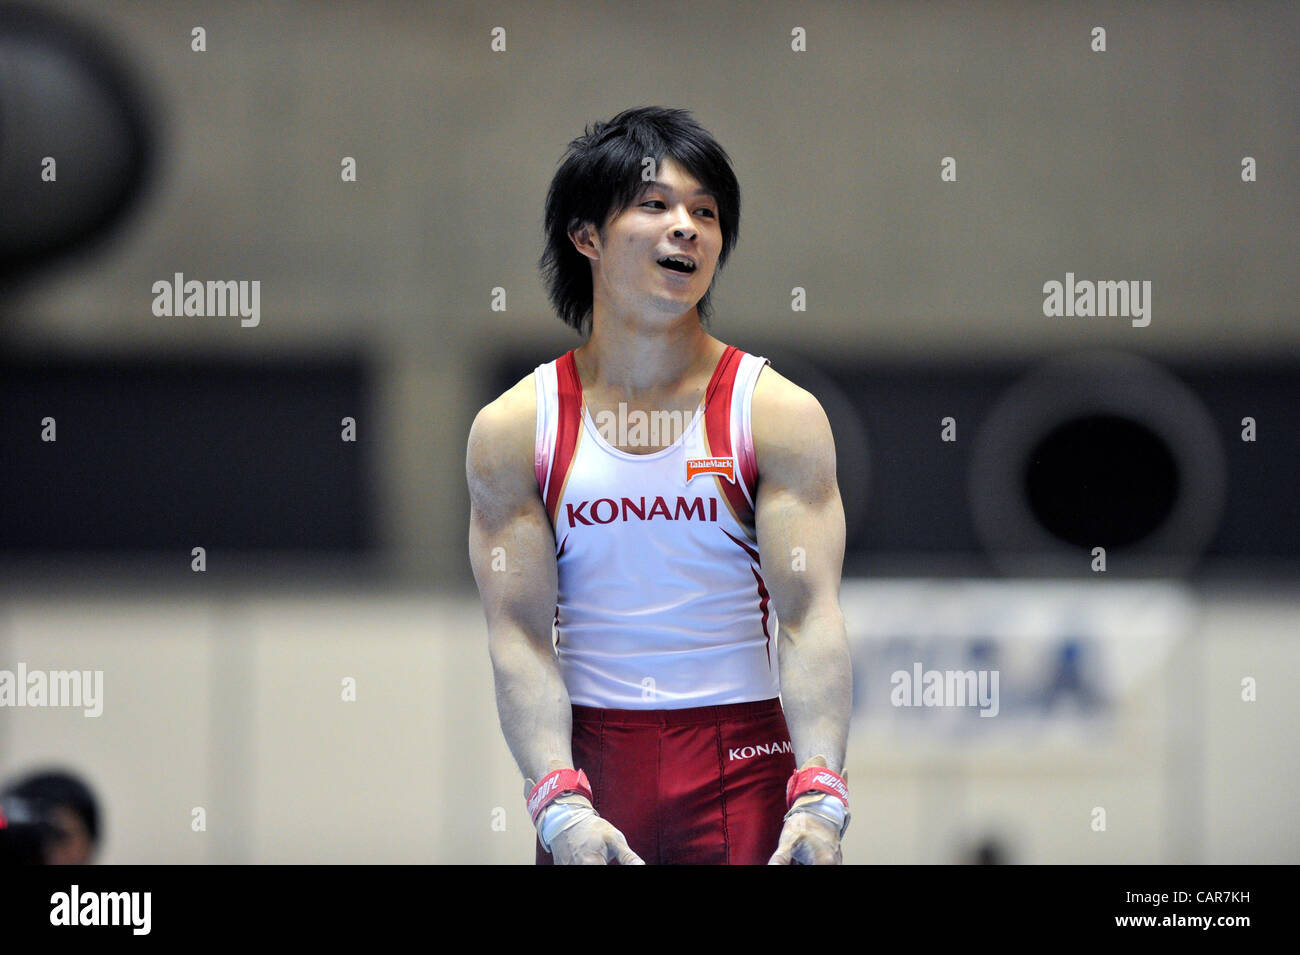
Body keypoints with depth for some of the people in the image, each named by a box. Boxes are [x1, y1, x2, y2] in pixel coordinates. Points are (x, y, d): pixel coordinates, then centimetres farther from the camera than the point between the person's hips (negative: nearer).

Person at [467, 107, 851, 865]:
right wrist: (561, 805, -18)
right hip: (591, 756, 1)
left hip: (747, 761, -1)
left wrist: (820, 798, -23)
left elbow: (810, 613, -10)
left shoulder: (781, 415, -1)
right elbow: (520, 632, -5)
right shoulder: (514, 429, 1)